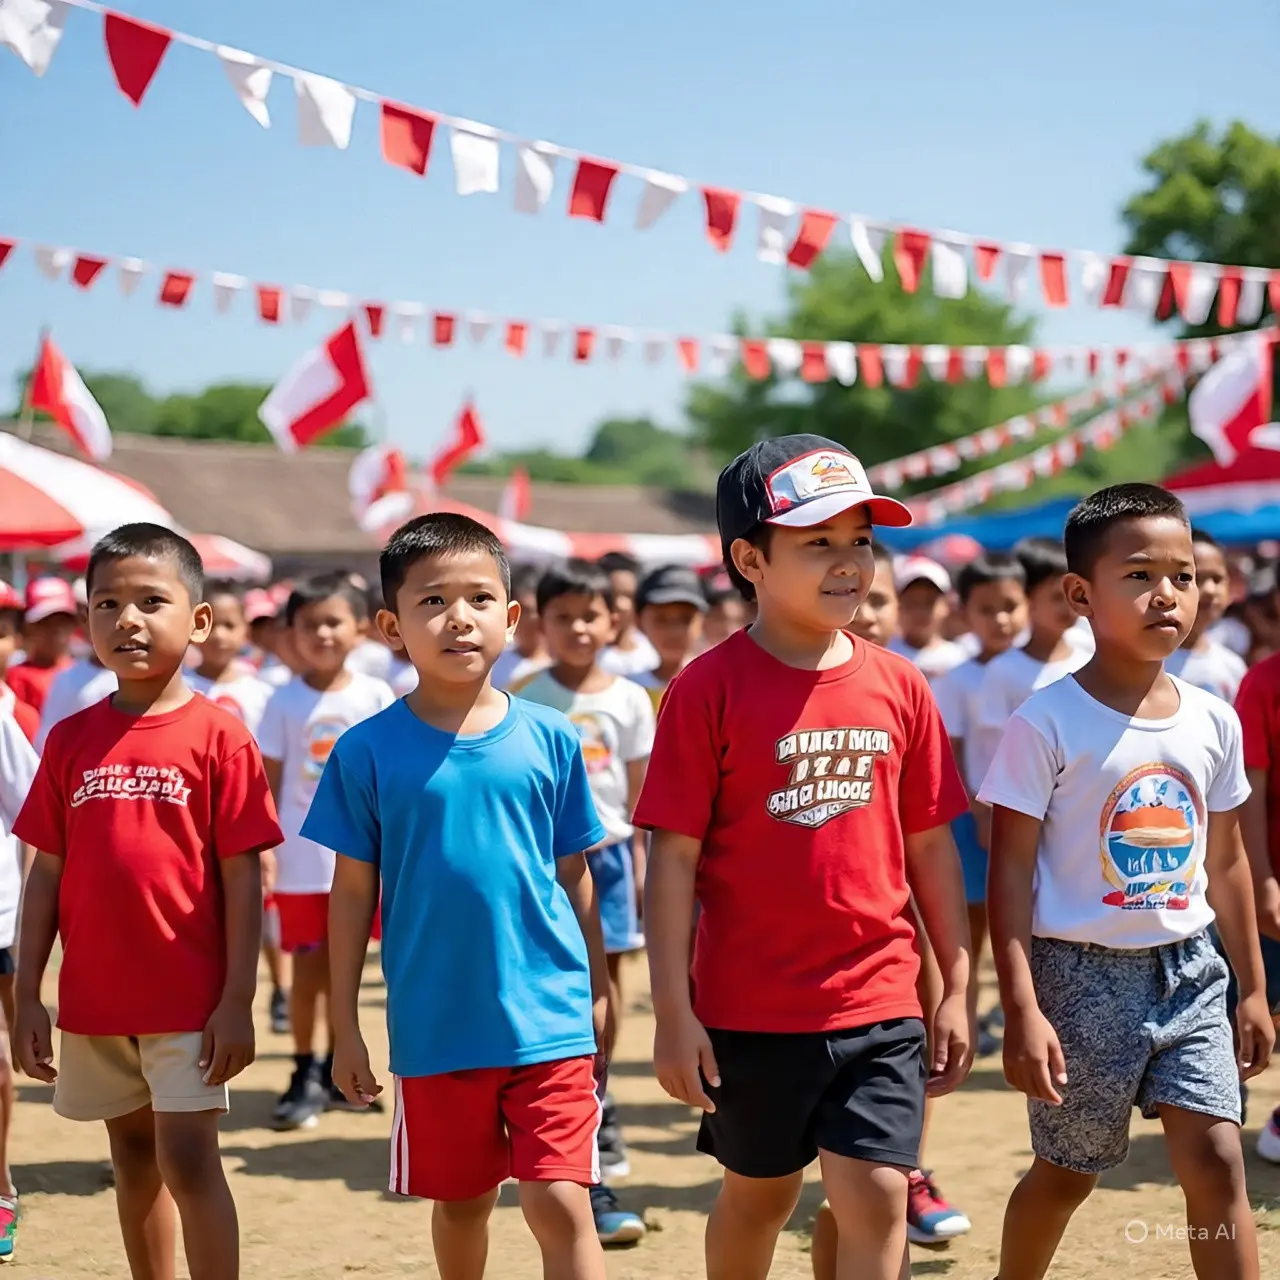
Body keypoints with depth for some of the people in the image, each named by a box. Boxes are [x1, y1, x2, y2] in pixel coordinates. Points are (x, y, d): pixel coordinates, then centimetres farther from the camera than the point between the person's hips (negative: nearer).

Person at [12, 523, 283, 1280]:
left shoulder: (218, 736, -8)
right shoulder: (71, 740, 3)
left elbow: (242, 877, -8)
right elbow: (48, 873, 6)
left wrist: (238, 1000, -11)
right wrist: (28, 995, 3)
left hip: (190, 999, -4)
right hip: (94, 999, 4)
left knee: (188, 1162, -3)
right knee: (134, 1159, 15)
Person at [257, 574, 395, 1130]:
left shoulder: (375, 697, -1)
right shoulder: (284, 701, -3)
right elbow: (269, 780, -1)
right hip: (301, 855, -1)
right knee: (307, 966, 3)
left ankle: (336, 1067, 24)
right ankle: (305, 1072, 14)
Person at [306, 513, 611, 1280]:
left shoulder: (549, 739, -2)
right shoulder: (369, 751, -4)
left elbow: (575, 878, 7)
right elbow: (354, 894, 1)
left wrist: (599, 995, 10)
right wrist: (346, 1027, 1)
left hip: (549, 1018, -1)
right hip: (435, 1025, 1)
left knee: (561, 1204, -6)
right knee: (462, 1202, 17)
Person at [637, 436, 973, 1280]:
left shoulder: (897, 687, 1)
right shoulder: (711, 688, -10)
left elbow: (931, 847, 7)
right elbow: (674, 859, -9)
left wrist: (959, 989, 7)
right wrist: (674, 1011, -11)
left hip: (879, 1004, 2)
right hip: (750, 1010, -2)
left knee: (878, 1198, -3)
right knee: (758, 1195, 16)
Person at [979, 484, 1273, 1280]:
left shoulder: (1214, 721, 2)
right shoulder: (1047, 723, -13)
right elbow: (1011, 870, -12)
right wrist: (1022, 1007, -18)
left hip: (1189, 968, 4)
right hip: (1084, 973, -4)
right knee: (1068, 1172, 11)